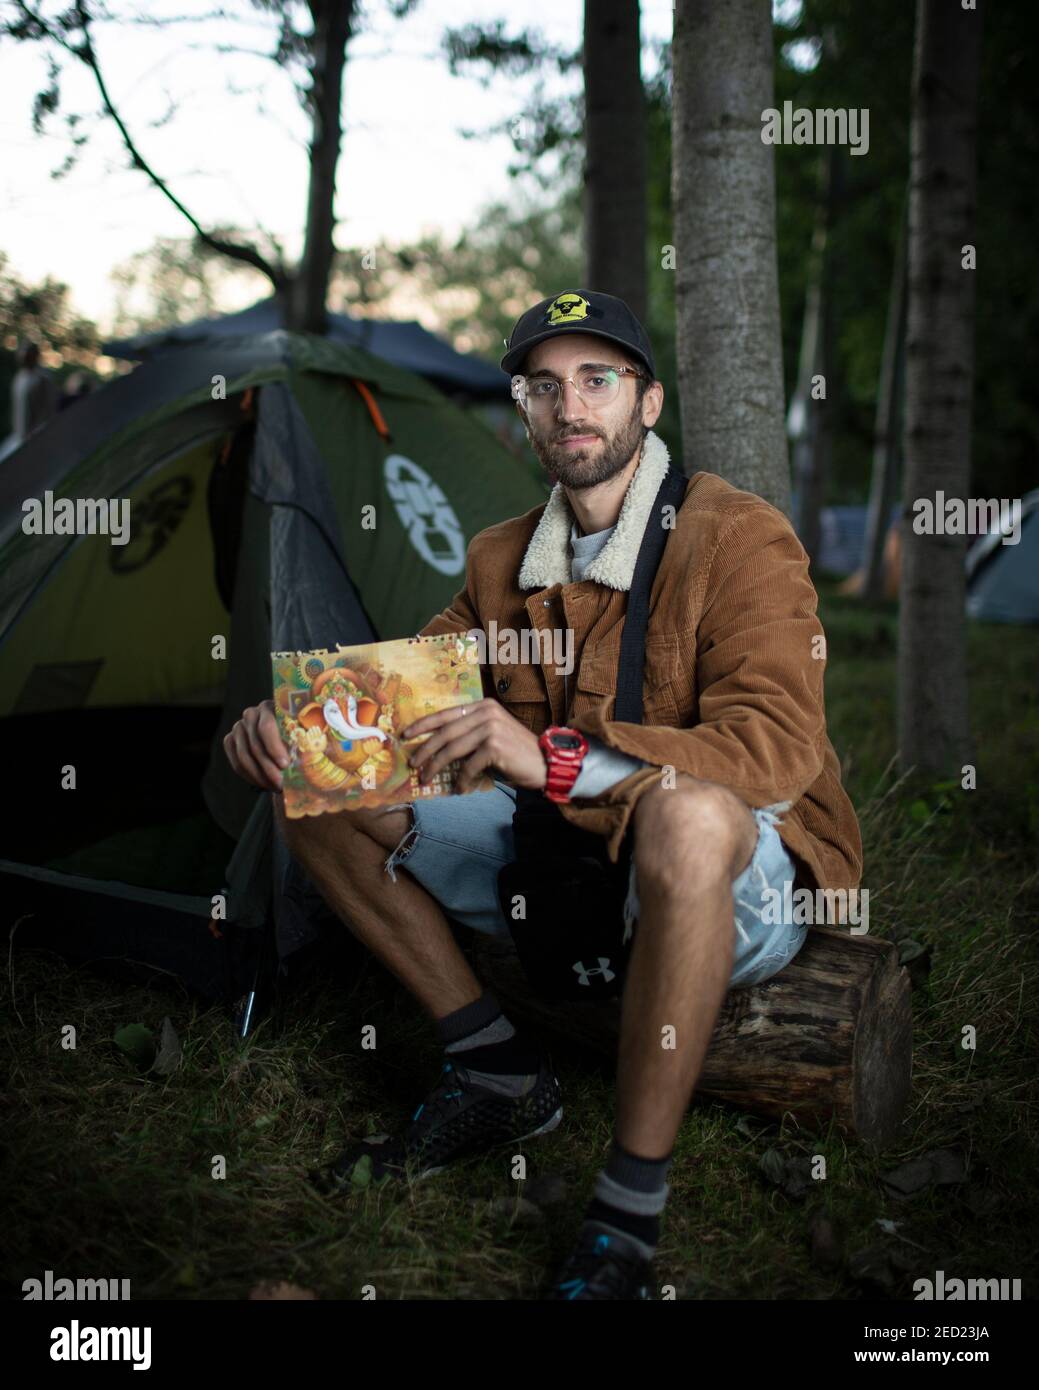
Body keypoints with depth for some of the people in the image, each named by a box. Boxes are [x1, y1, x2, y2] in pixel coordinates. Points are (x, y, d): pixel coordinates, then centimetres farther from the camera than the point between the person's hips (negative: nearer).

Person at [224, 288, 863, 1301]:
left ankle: (626, 1220, -28)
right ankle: (496, 1075, 2)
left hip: (736, 889, -6)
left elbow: (776, 744, -27)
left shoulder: (738, 537, -16)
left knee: (688, 815, -43)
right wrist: (295, 717, -14)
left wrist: (555, 758, -39)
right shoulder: (503, 560, 4)